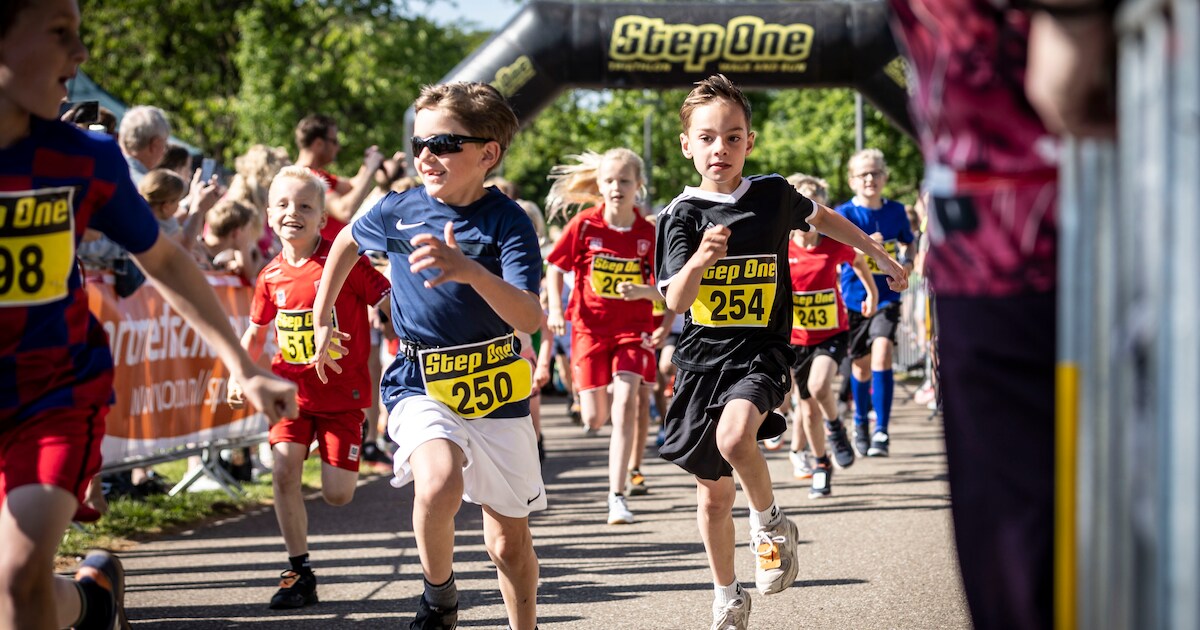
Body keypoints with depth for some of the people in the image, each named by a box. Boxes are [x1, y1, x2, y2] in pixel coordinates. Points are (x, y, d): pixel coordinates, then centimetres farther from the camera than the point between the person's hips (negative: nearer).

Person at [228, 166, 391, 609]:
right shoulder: (271, 277, 1)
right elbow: (256, 332, 17)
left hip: (342, 391, -3)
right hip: (292, 388, 3)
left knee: (337, 495, -4)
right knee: (284, 470, -15)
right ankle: (300, 574, -2)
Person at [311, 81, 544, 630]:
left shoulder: (507, 221, -11)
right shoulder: (397, 210, -3)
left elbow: (530, 318, -24)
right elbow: (347, 242, 22)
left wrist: (469, 270, -40)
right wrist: (322, 319, 23)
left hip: (495, 391, 0)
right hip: (420, 385, 0)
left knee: (509, 539, 9)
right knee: (440, 484, -31)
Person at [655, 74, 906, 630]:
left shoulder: (773, 194, -1)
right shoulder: (681, 215, -5)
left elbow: (822, 218, 22)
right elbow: (675, 301, -17)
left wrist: (882, 257, 31)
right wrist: (702, 258, -37)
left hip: (760, 353, -1)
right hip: (701, 358, 1)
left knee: (734, 437, -32)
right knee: (713, 493, 9)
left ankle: (770, 522, -3)